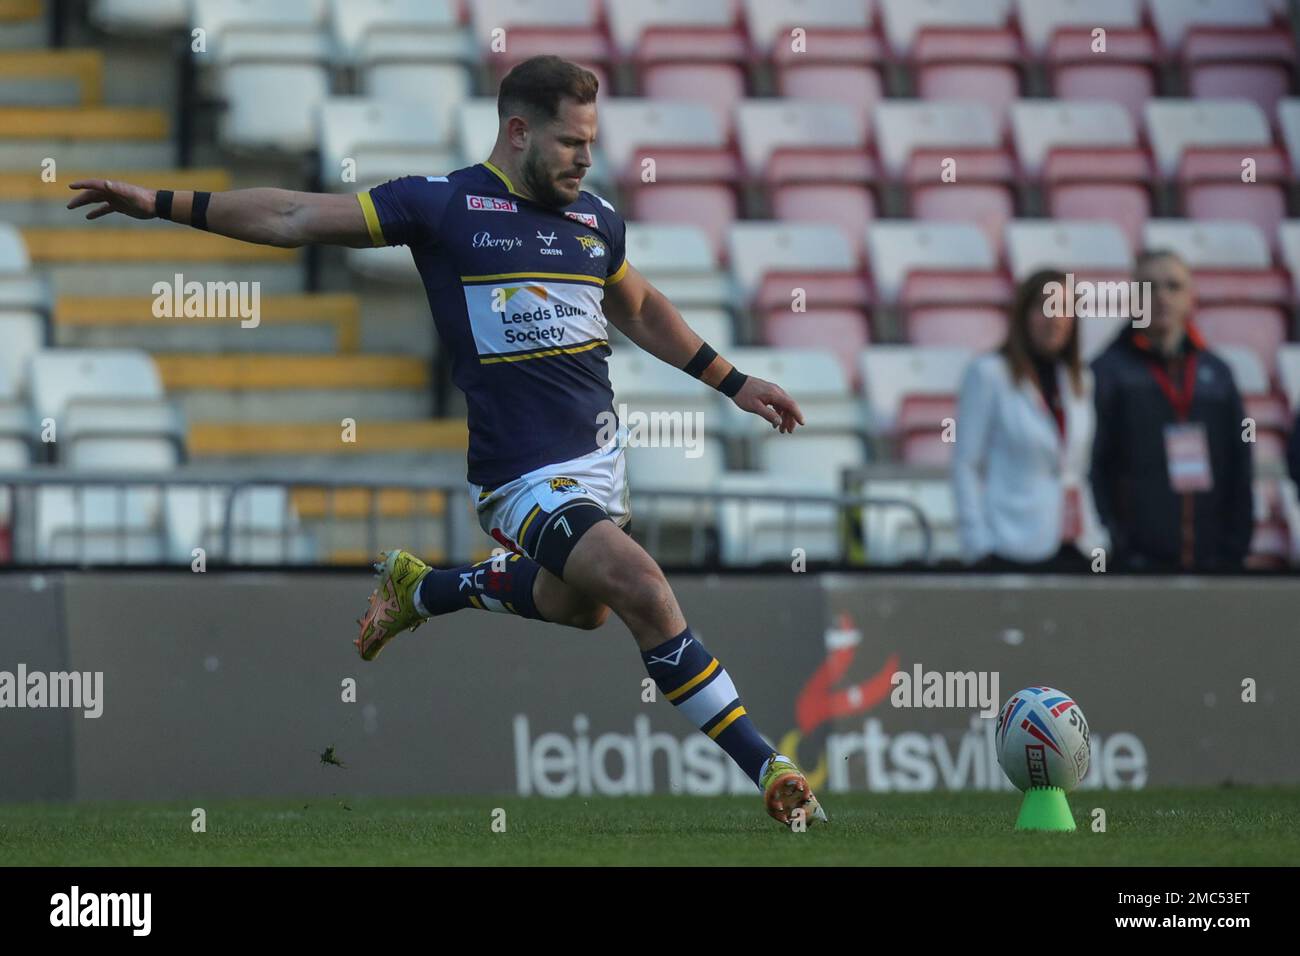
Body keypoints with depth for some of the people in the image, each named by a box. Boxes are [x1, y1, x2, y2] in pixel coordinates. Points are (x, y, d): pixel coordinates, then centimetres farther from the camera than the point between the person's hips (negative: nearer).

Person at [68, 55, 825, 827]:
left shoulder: (595, 219, 9)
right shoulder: (444, 205, -7)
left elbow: (640, 309, 29)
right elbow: (295, 219, -1)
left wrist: (733, 382, 28)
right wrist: (162, 204, -4)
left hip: (601, 455, 8)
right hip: (526, 478, -8)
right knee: (641, 585, -23)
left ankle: (423, 588, 42)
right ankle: (770, 771, -19)